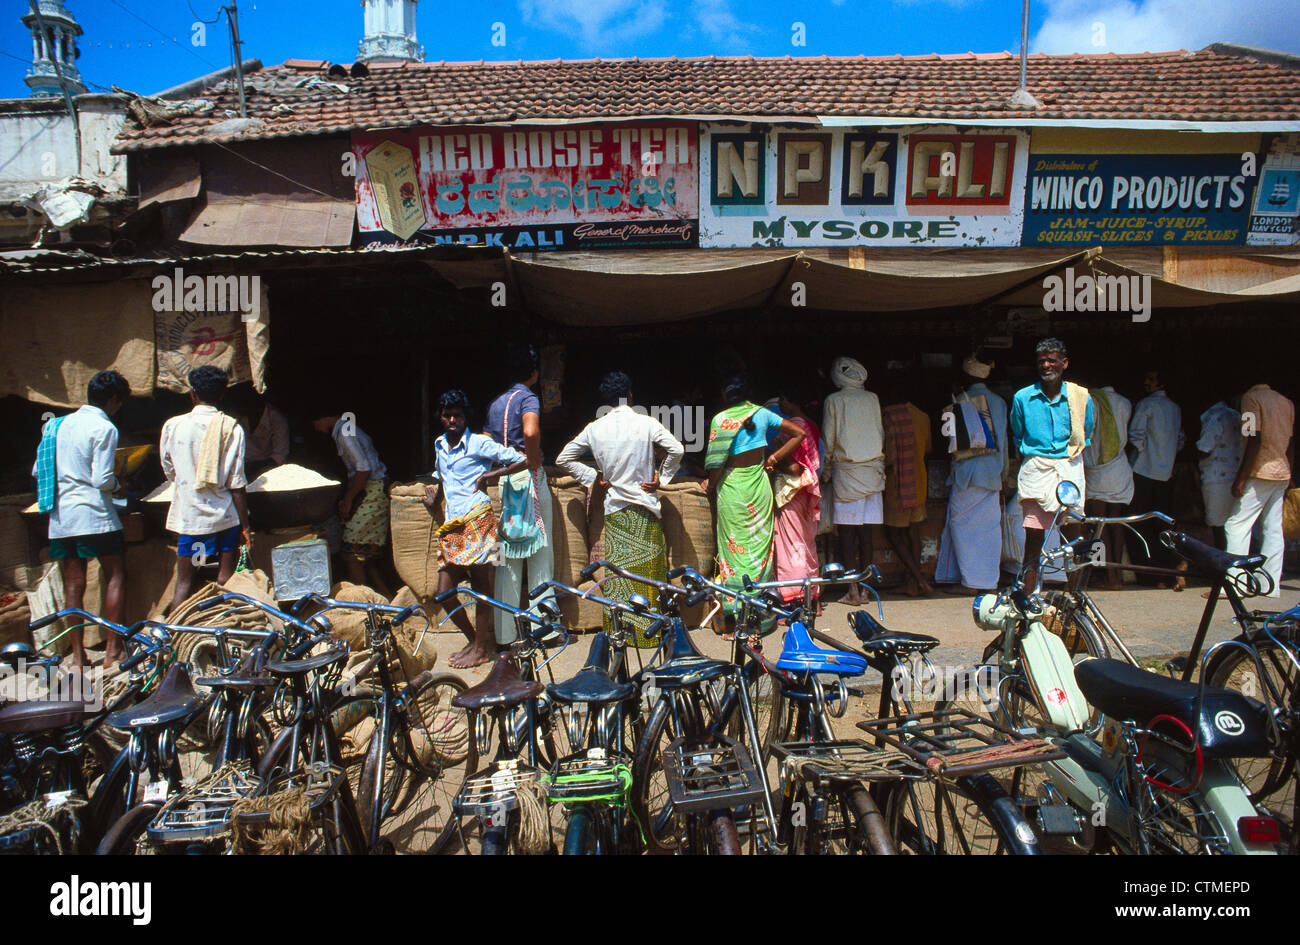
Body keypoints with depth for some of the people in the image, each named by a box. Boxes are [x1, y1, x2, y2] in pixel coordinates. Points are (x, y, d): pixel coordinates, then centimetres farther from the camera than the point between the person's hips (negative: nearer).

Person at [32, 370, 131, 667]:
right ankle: (112, 649, 1)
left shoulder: (58, 424, 12)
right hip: (94, 515, -6)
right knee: (115, 577, 4)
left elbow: (37, 471, 14)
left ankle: (77, 654, 11)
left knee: (73, 586, 9)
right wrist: (116, 484, 6)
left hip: (59, 518, 6)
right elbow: (102, 480, -15)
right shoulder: (104, 428, -9)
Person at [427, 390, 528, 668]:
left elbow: (523, 461, -5)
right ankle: (473, 638, 23)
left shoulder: (479, 443, -1)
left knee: (480, 583, -2)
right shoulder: (439, 446, 20)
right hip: (450, 526, 7)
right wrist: (435, 498, 23)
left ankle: (482, 648, 9)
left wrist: (489, 475, -9)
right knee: (444, 593, 3)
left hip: (476, 520, -7)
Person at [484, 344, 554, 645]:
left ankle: (506, 632, 12)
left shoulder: (495, 403, 15)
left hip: (503, 480, 7)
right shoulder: (528, 398, -8)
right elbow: (531, 432, -29)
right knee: (540, 552, 1)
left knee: (508, 556, 9)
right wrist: (533, 460, -15)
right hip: (529, 476, -7)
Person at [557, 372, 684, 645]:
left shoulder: (594, 428, 2)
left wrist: (592, 478, 10)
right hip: (646, 509, -2)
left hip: (614, 510, 2)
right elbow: (677, 450, -15)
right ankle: (651, 630, 11)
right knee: (650, 572, 6)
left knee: (617, 574, 8)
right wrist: (662, 477, -3)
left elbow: (564, 458, 7)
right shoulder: (646, 423, -6)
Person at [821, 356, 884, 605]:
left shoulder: (834, 400, -3)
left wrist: (826, 471, 8)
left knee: (846, 532, -1)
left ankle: (853, 590, -2)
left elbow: (828, 440, -3)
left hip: (846, 470, -4)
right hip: (873, 470, 4)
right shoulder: (873, 399, 6)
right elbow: (881, 435, 11)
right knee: (866, 531, 7)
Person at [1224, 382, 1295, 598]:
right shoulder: (1287, 403, 14)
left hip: (1260, 473, -8)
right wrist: (1288, 475, 22)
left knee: (1237, 525, -5)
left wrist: (1241, 478, -16)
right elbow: (1291, 443, 14)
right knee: (1273, 529, 9)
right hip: (1282, 474, 8)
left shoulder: (1251, 397, -8)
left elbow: (1254, 440, -16)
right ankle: (1271, 584, 10)